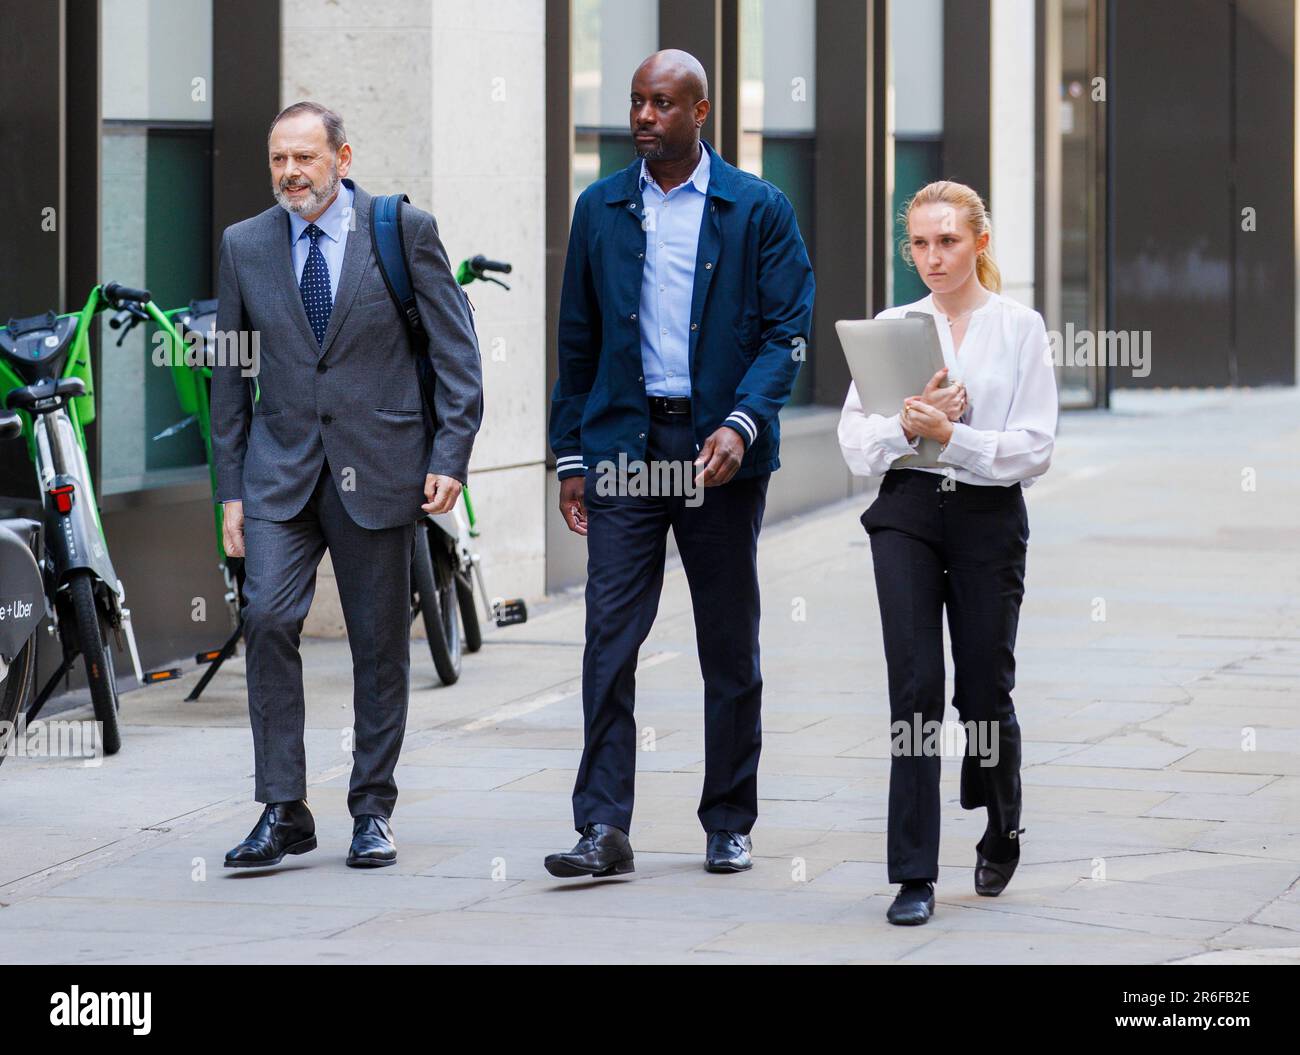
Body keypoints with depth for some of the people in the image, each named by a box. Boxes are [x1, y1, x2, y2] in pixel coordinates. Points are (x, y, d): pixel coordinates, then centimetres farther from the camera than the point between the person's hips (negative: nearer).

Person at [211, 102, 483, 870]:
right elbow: (230, 374, 11)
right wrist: (232, 489, 6)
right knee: (268, 619, -14)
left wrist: (451, 456, -9)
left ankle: (373, 812, 16)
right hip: (280, 472, 2)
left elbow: (457, 351, 0)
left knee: (381, 642, 4)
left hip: (379, 468, -2)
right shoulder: (245, 245, 7)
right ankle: (284, 812, -8)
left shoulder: (406, 231, 0)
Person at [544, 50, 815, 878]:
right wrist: (571, 457, 9)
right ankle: (604, 830, -9)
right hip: (623, 445, 1)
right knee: (611, 637, -8)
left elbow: (786, 332, -3)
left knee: (730, 646, 7)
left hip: (721, 451, -1)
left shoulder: (760, 210, 1)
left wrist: (743, 423, -18)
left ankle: (730, 825, 17)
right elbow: (578, 338, 13)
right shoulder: (601, 209, 9)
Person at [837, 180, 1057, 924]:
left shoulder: (1020, 328, -1)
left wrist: (951, 435, -19)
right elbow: (855, 439, 3)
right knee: (916, 686, -8)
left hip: (990, 515, -1)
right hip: (907, 512, 1)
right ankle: (915, 875, -7)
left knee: (985, 689, 7)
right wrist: (907, 426, -16)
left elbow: (1035, 447, -7)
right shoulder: (892, 327, 7)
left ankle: (1002, 833, 36)